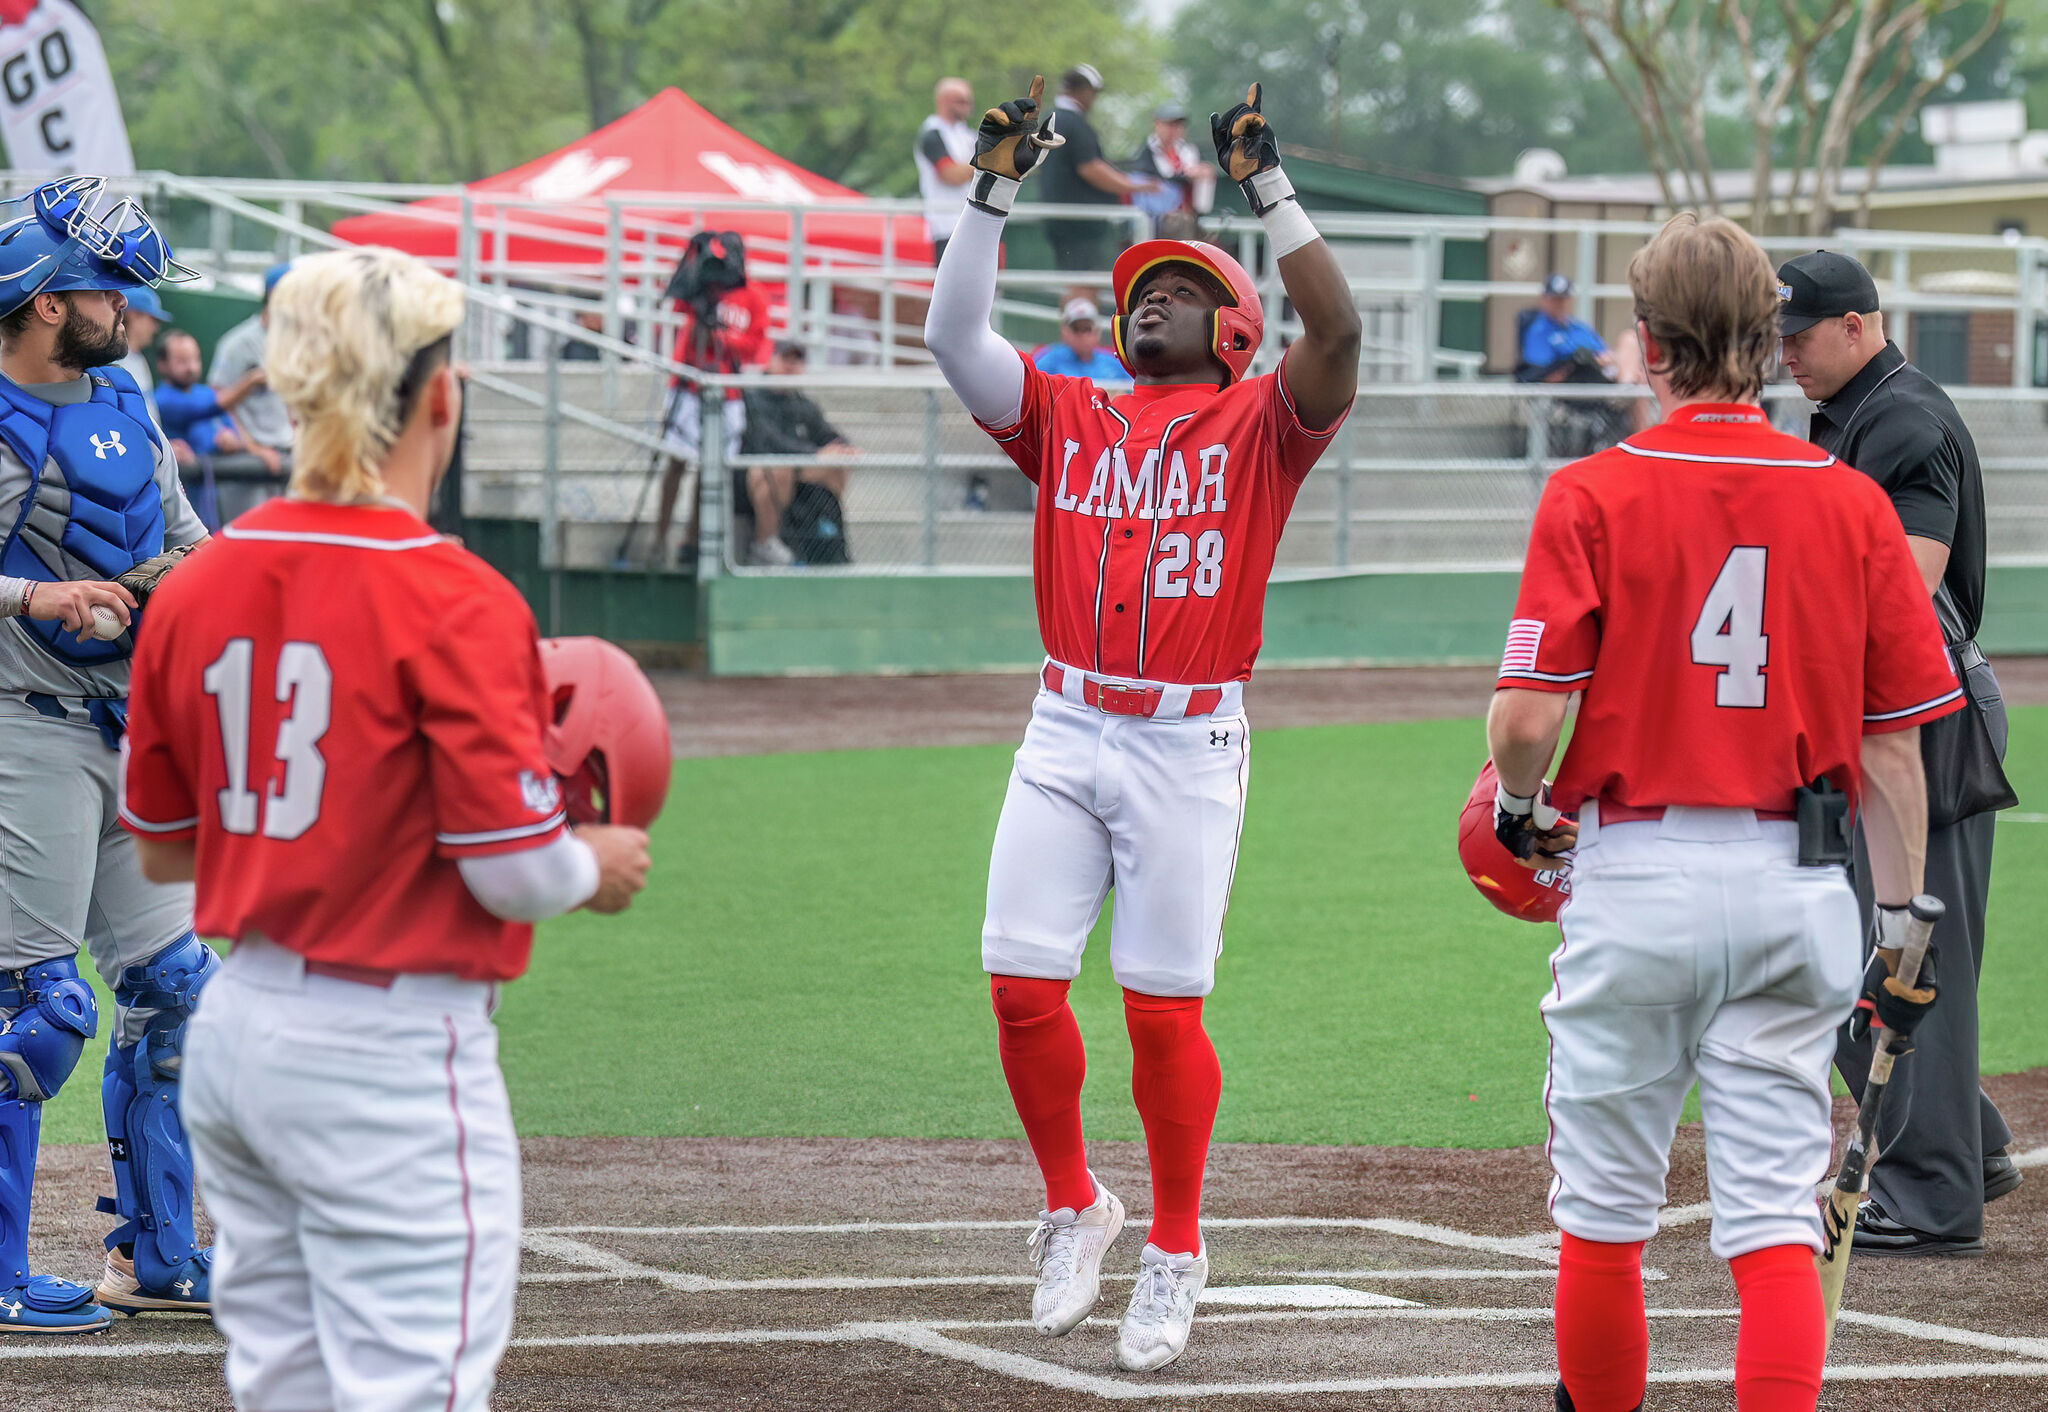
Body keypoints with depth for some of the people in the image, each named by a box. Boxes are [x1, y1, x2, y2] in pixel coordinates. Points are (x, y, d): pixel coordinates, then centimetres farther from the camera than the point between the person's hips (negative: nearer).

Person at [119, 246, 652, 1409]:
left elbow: (161, 849, 13)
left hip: (233, 1037, 7)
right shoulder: (454, 602, -15)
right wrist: (601, 865, 6)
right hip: (393, 1063, -7)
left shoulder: (195, 587, 4)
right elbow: (517, 874, -15)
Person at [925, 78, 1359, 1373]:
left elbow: (1337, 330, -13)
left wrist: (1266, 183, -15)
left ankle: (1175, 1251, 12)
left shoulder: (1261, 425, 4)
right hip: (1067, 734, 3)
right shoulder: (1066, 416, 14)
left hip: (1190, 746, -3)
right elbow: (955, 334, 3)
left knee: (1164, 1007, -4)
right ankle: (1073, 1206, 17)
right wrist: (996, 187, -2)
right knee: (1023, 983, -5)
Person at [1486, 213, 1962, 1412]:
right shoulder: (1851, 503, 2)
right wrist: (1902, 913, 11)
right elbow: (1894, 744, 3)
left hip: (1636, 873, -2)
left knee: (1605, 1210, 12)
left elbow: (1527, 715, -13)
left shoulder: (1592, 496, -7)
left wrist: (1520, 809, 8)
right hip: (1799, 881, 2)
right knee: (1776, 1218, 2)